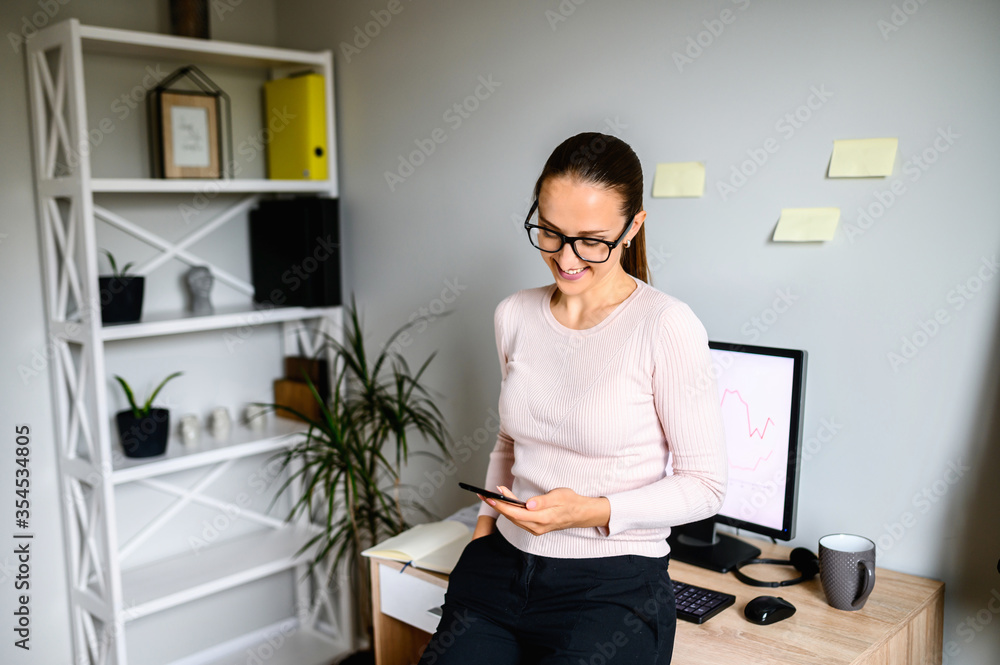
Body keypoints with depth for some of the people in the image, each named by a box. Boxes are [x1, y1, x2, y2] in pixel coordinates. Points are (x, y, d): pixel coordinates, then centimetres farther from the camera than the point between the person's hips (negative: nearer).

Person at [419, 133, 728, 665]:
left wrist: (591, 511, -19)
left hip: (614, 586, -4)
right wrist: (487, 521, 6)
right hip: (504, 567, 4)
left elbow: (703, 486, -8)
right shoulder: (514, 316, 5)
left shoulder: (666, 327, -13)